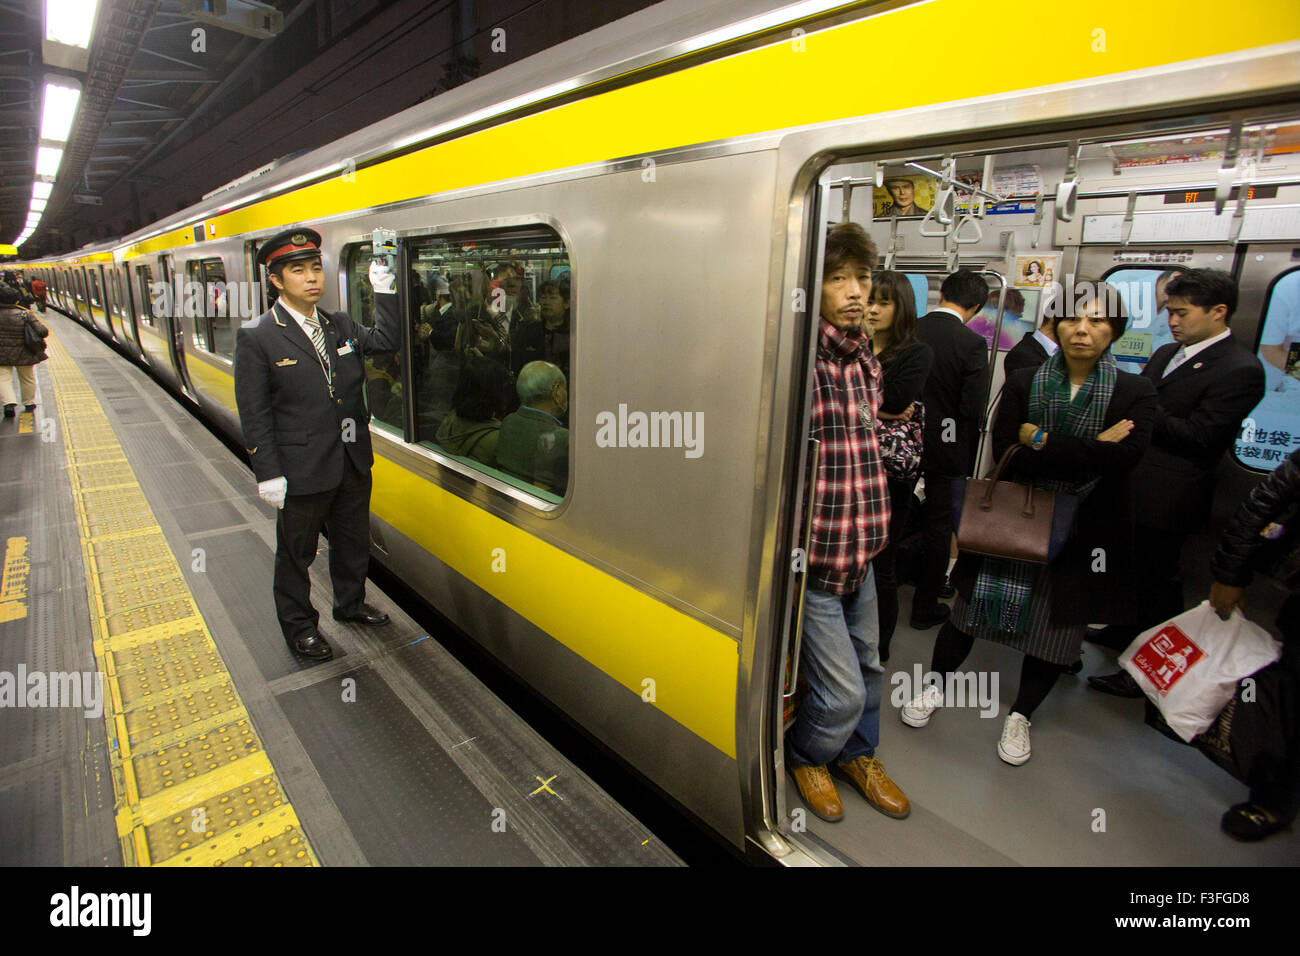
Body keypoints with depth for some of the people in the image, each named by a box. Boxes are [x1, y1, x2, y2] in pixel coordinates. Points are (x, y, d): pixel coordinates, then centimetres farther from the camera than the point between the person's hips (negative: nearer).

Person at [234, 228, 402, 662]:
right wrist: (269, 474, -13)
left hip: (354, 462, 6)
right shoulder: (257, 338, -10)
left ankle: (350, 603, 44)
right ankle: (299, 627, 33)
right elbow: (254, 415, -11)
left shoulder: (340, 325, 6)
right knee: (296, 553, 12)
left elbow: (387, 341, 0)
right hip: (303, 470, -5)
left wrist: (384, 289, -6)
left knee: (353, 541, 21)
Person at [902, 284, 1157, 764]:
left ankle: (1020, 714, 35)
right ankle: (936, 686, 33)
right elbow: (1005, 452, -15)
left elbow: (1122, 458, -21)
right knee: (970, 608, 10)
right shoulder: (1024, 382, -1)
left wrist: (1040, 440, -18)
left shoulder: (1136, 393, -3)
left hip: (1084, 532, 0)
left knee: (1057, 625, 12)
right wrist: (1089, 451, -17)